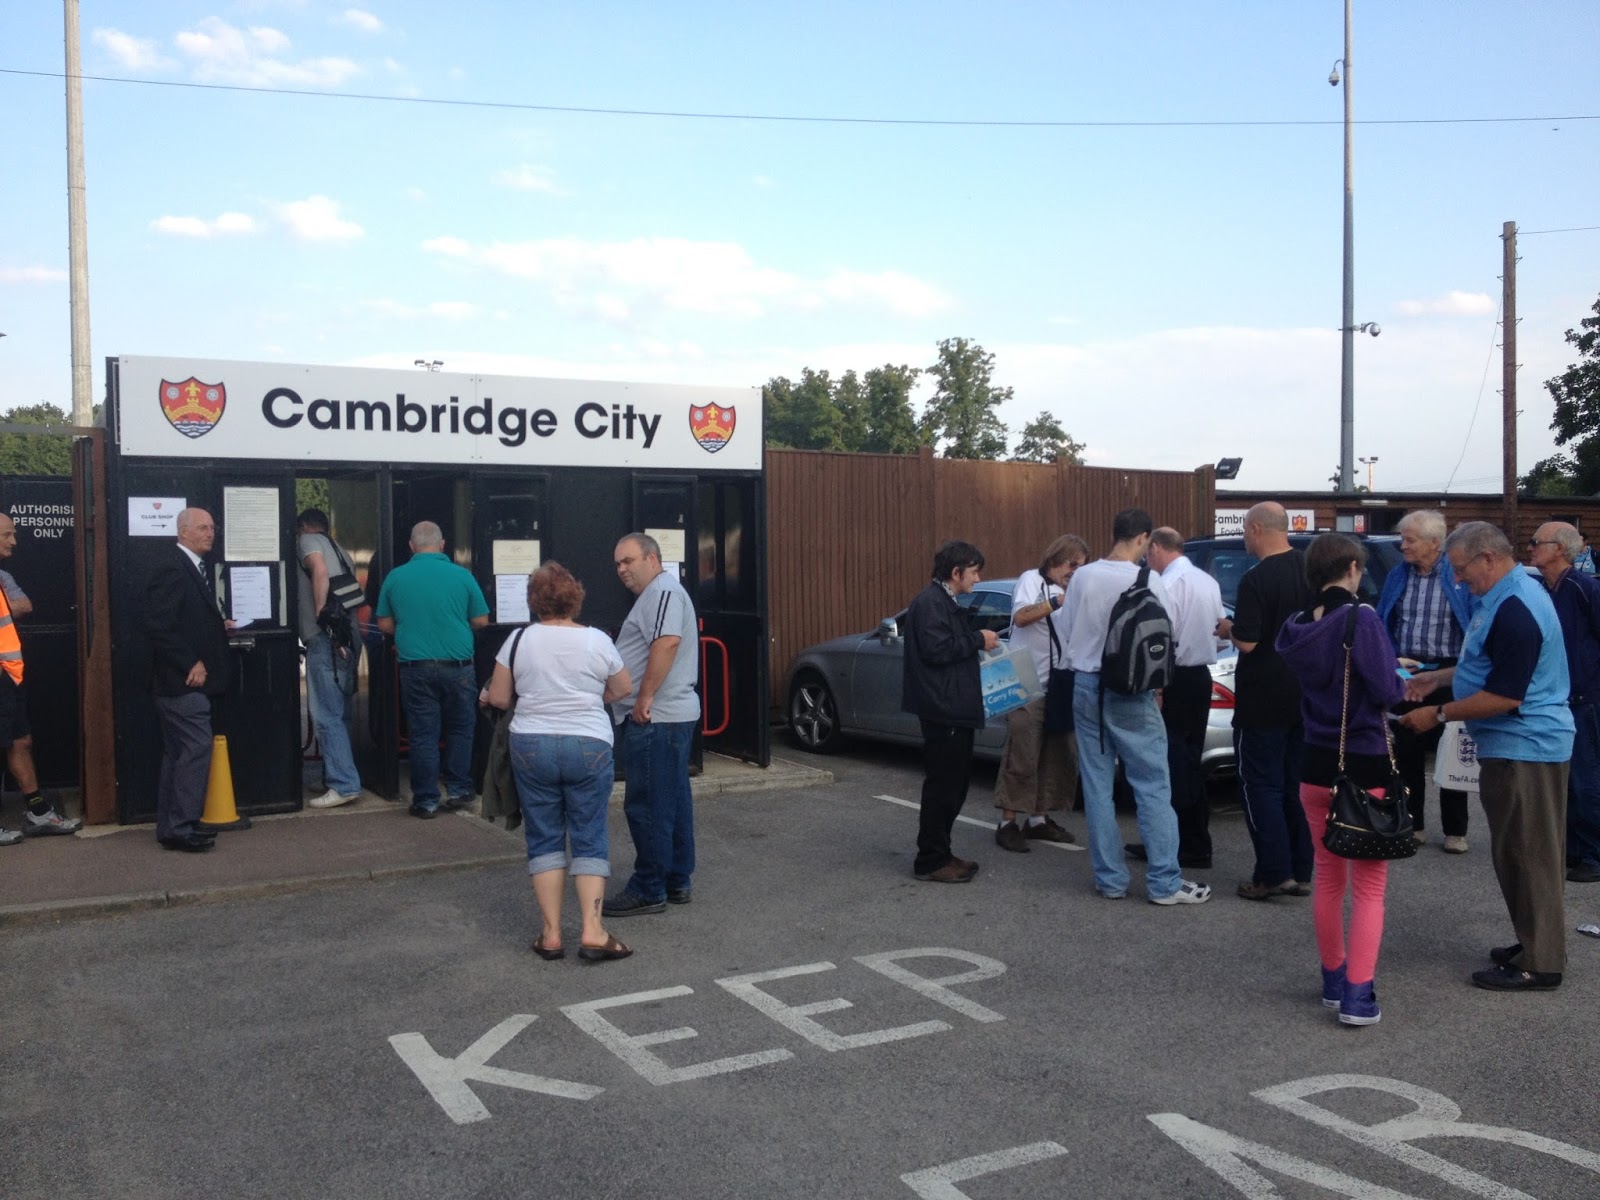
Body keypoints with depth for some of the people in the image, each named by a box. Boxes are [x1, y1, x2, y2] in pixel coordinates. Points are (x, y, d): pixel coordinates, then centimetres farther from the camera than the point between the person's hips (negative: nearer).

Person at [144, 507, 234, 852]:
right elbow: (158, 626, -21)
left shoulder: (197, 567, 15)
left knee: (177, 753, 13)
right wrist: (191, 665, -19)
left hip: (190, 679, 10)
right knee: (197, 747, -10)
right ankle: (181, 828, -4)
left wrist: (218, 626, 10)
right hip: (182, 680, -10)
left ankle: (170, 828, 20)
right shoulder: (171, 568, -15)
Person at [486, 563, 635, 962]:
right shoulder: (598, 641, -2)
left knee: (544, 837, 9)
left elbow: (497, 698, 3)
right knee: (590, 838, 5)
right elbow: (623, 689, 11)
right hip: (589, 746, -1)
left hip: (531, 746, 1)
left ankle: (551, 934, 8)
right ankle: (592, 931, -1)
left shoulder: (519, 640, -2)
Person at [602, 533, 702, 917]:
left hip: (654, 718, -11)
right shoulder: (658, 594, 22)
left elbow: (667, 643, -27)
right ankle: (678, 881, 21)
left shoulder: (663, 591, -12)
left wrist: (645, 698, -25)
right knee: (674, 802, 14)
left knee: (648, 805, -6)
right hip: (675, 714, 11)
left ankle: (648, 890, 0)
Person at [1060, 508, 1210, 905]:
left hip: (1087, 687, 4)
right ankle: (1164, 882, 4)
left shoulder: (1082, 577, -2)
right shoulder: (1147, 580, -11)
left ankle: (1109, 879, 12)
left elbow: (1067, 630, 6)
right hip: (1131, 692, -4)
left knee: (1097, 785, 9)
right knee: (1153, 787, 2)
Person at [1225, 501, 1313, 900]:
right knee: (1297, 785, 13)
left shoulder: (1256, 579, -18)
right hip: (1305, 698, 7)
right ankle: (1301, 872, 17)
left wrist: (1228, 628, -1)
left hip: (1264, 700, -7)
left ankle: (1273, 873, -2)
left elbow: (1246, 642, -20)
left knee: (1261, 786, 1)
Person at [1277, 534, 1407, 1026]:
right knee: (1368, 887, 3)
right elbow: (1387, 691, -18)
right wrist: (1402, 683, 4)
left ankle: (1333, 981, 29)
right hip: (1365, 768, -6)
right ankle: (1357, 996, 0)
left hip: (1316, 768, 6)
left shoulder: (1296, 627, 1)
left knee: (1328, 878, 18)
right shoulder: (1361, 620, -17)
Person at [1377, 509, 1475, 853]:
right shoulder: (1396, 577, 4)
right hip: (1405, 674, 4)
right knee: (1406, 753, 9)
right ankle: (1412, 825, 20)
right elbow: (1382, 625, 9)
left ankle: (1455, 831, 16)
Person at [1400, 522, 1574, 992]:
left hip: (1523, 748, -10)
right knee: (1520, 853, 17)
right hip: (1520, 745, 10)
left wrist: (1439, 714, -15)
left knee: (1526, 856, -3)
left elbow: (1505, 695, -24)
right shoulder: (1512, 594, 11)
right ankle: (1534, 945, 27)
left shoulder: (1515, 610, -22)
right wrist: (1438, 678, 17)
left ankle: (1539, 965, 5)